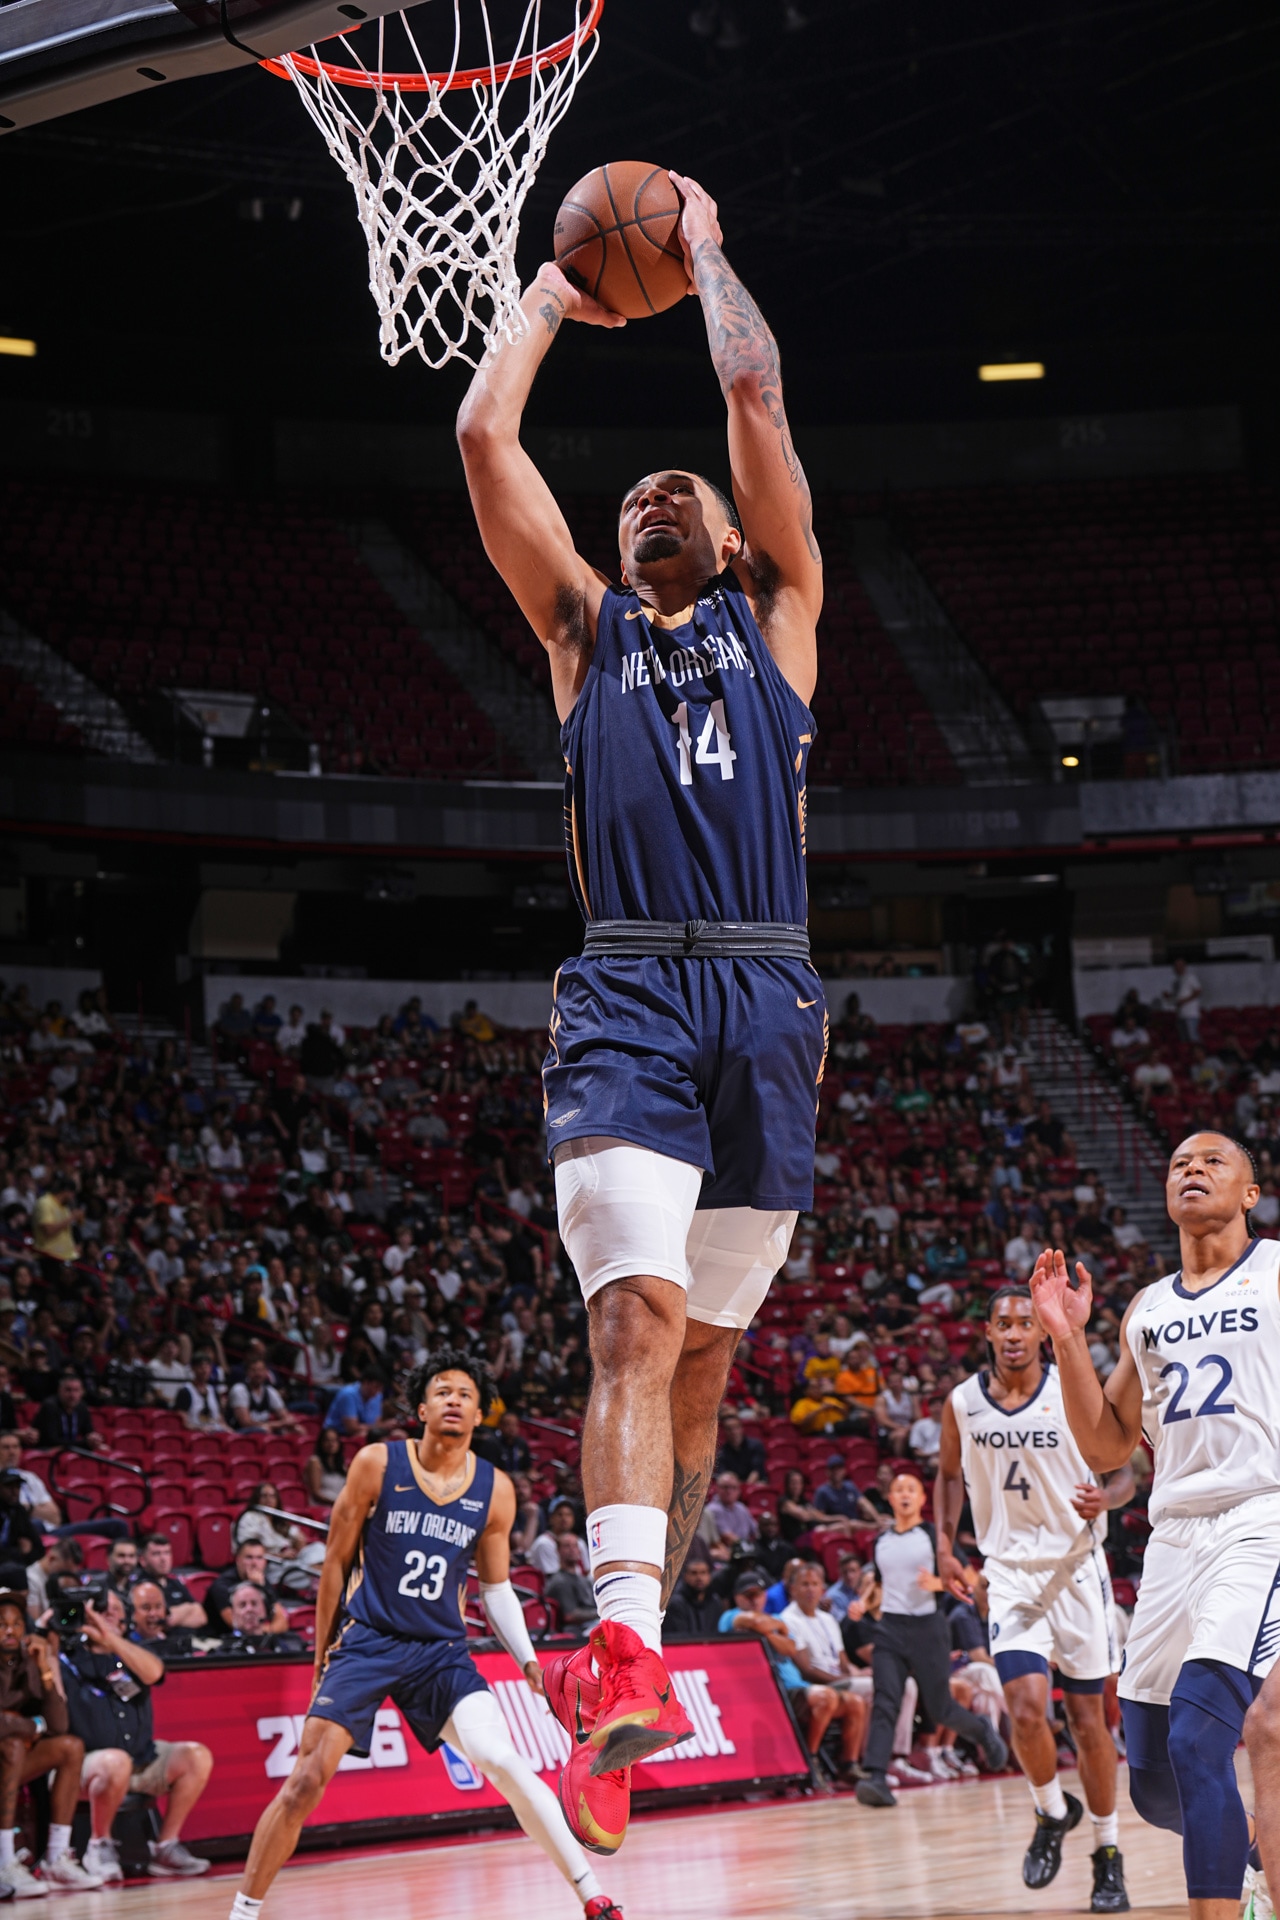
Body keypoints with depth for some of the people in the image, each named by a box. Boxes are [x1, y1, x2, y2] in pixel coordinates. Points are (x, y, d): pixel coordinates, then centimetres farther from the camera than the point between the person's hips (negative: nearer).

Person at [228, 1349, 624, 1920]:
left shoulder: (495, 1490, 1)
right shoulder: (378, 1464, -6)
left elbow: (496, 1588, 13)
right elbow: (337, 1562, 4)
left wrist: (529, 1661, -1)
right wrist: (323, 1654, 8)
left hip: (443, 1651, 1)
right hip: (368, 1641, -1)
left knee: (502, 1760, -19)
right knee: (306, 1782, -10)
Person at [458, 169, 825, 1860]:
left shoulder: (776, 617, 20)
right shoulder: (586, 627, 20)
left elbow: (760, 402, 11)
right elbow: (483, 433, 13)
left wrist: (703, 248, 24)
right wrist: (556, 292, 27)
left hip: (765, 1003, 2)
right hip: (626, 1000, -1)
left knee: (707, 1344, 6)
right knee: (640, 1314, -20)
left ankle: (642, 1624, 18)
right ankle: (630, 1656, -31)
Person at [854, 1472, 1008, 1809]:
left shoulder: (934, 1536, -1)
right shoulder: (881, 1542, 13)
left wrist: (936, 1583, -22)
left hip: (927, 1626, -3)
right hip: (890, 1627, 3)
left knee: (939, 1708, 4)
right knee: (884, 1704, -14)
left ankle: (983, 1731, 36)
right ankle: (876, 1780, -23)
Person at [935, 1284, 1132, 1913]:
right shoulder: (962, 1404, -1)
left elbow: (1123, 1471, -1)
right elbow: (950, 1474, 16)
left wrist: (1105, 1497, -23)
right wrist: (945, 1543, 4)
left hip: (1076, 1566, -1)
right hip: (1009, 1572, 1)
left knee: (1087, 1715, 4)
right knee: (1026, 1707, -16)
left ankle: (1108, 1853, 20)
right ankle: (1052, 1813, 14)